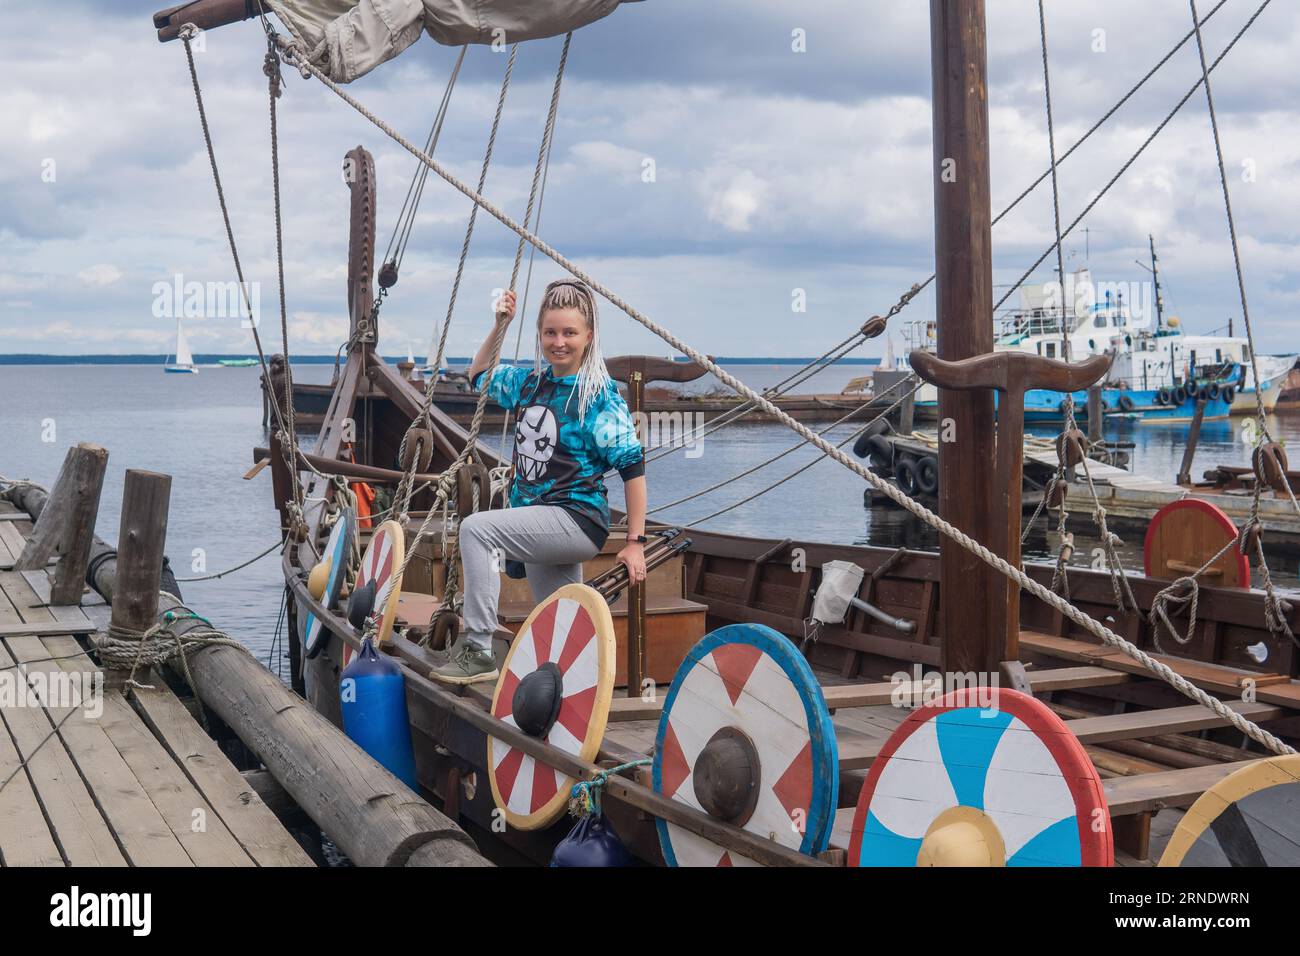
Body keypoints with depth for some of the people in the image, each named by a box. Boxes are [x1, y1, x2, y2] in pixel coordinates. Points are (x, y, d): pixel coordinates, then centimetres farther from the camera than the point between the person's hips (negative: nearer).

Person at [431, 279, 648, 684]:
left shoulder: (601, 396, -11)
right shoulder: (529, 380, 8)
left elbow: (632, 466, -12)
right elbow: (479, 377, 27)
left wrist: (635, 541, -16)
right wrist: (498, 329, 10)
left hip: (577, 521, -7)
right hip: (538, 526, 7)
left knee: (477, 528, -25)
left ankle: (477, 649, -24)